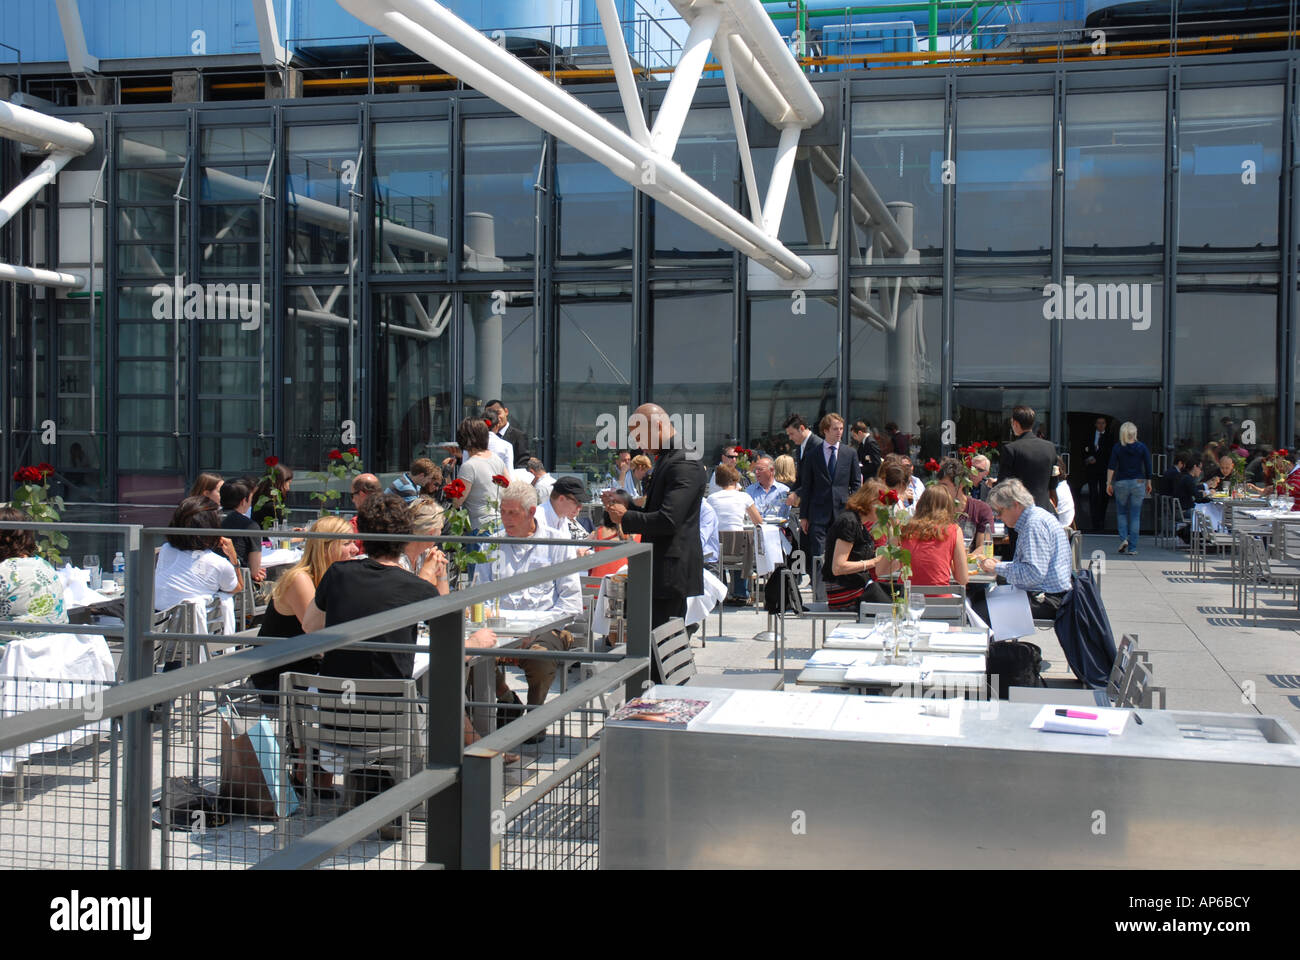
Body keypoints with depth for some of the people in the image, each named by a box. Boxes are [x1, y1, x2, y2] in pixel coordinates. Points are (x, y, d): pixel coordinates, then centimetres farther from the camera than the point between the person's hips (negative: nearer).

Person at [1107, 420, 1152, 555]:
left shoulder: (1118, 448, -3)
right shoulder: (1142, 447, -1)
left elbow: (1111, 467, -7)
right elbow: (1148, 467, 1)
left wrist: (1109, 483, -4)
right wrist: (1148, 483, 11)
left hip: (1121, 483, 0)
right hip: (1138, 483, 0)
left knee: (1122, 513, 16)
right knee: (1135, 516, 4)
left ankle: (1123, 538, -5)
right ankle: (1132, 547, 3)